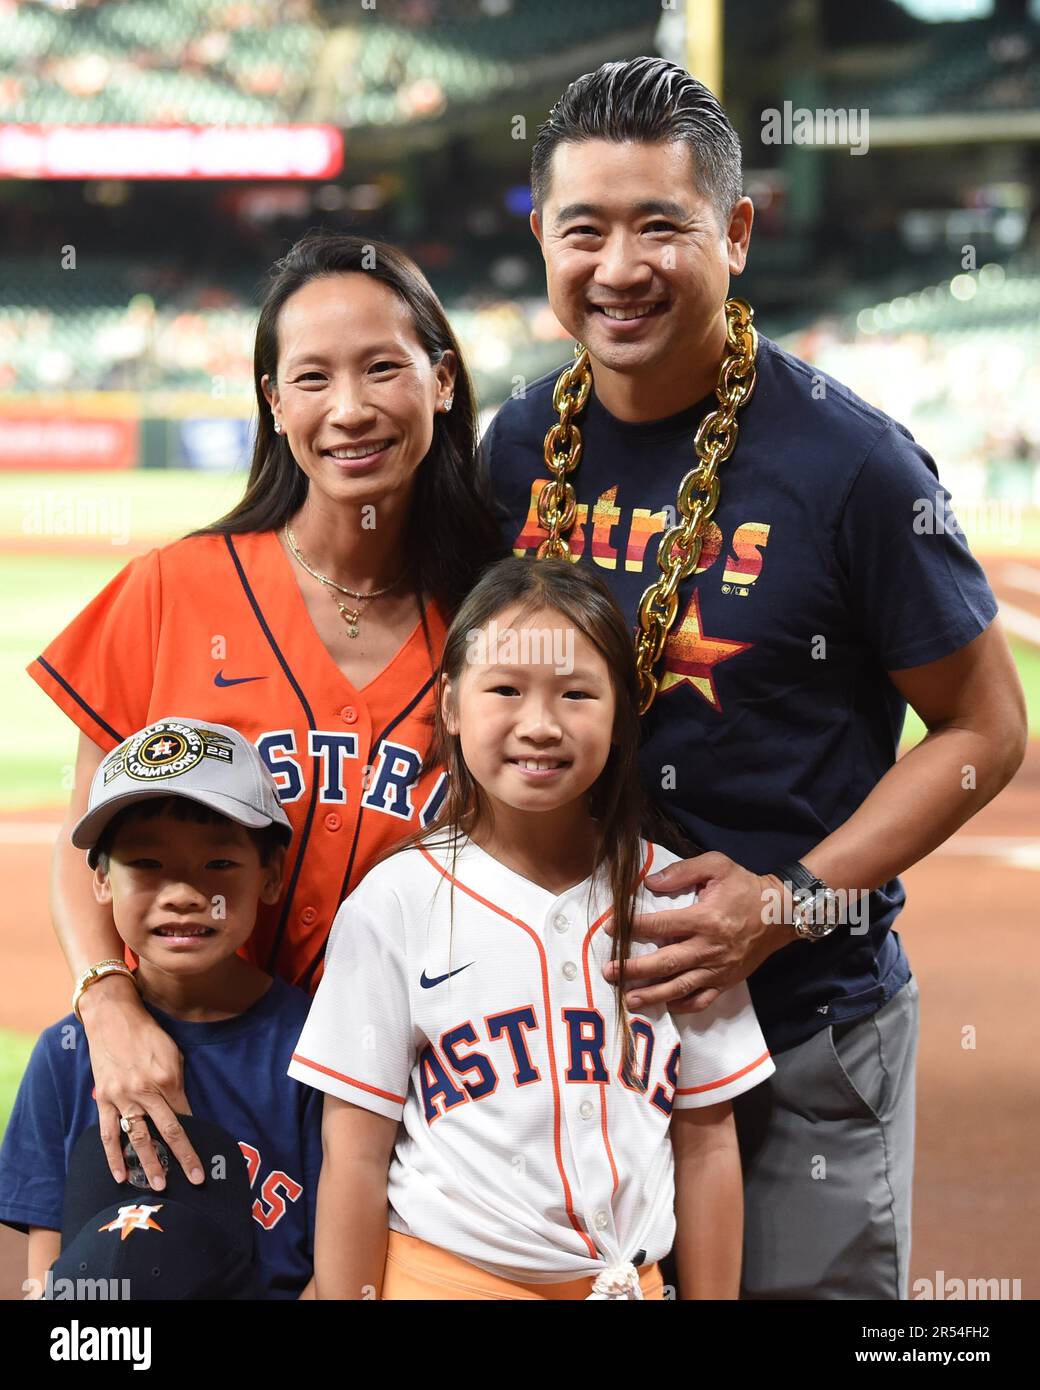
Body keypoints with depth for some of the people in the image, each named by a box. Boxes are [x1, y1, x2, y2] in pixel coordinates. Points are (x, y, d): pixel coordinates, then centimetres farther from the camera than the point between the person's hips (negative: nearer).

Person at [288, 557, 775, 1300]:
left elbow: (706, 1145, 4)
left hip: (632, 1278, 3)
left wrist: (712, 1296, 2)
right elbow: (355, 1156, -5)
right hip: (442, 1275, -2)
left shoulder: (673, 898, 0)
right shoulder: (396, 903, -7)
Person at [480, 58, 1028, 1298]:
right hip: (568, 1005, 5)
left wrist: (791, 903, -17)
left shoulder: (849, 460, -14)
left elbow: (984, 728, -8)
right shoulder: (522, 445, 1)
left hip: (807, 1031, -4)